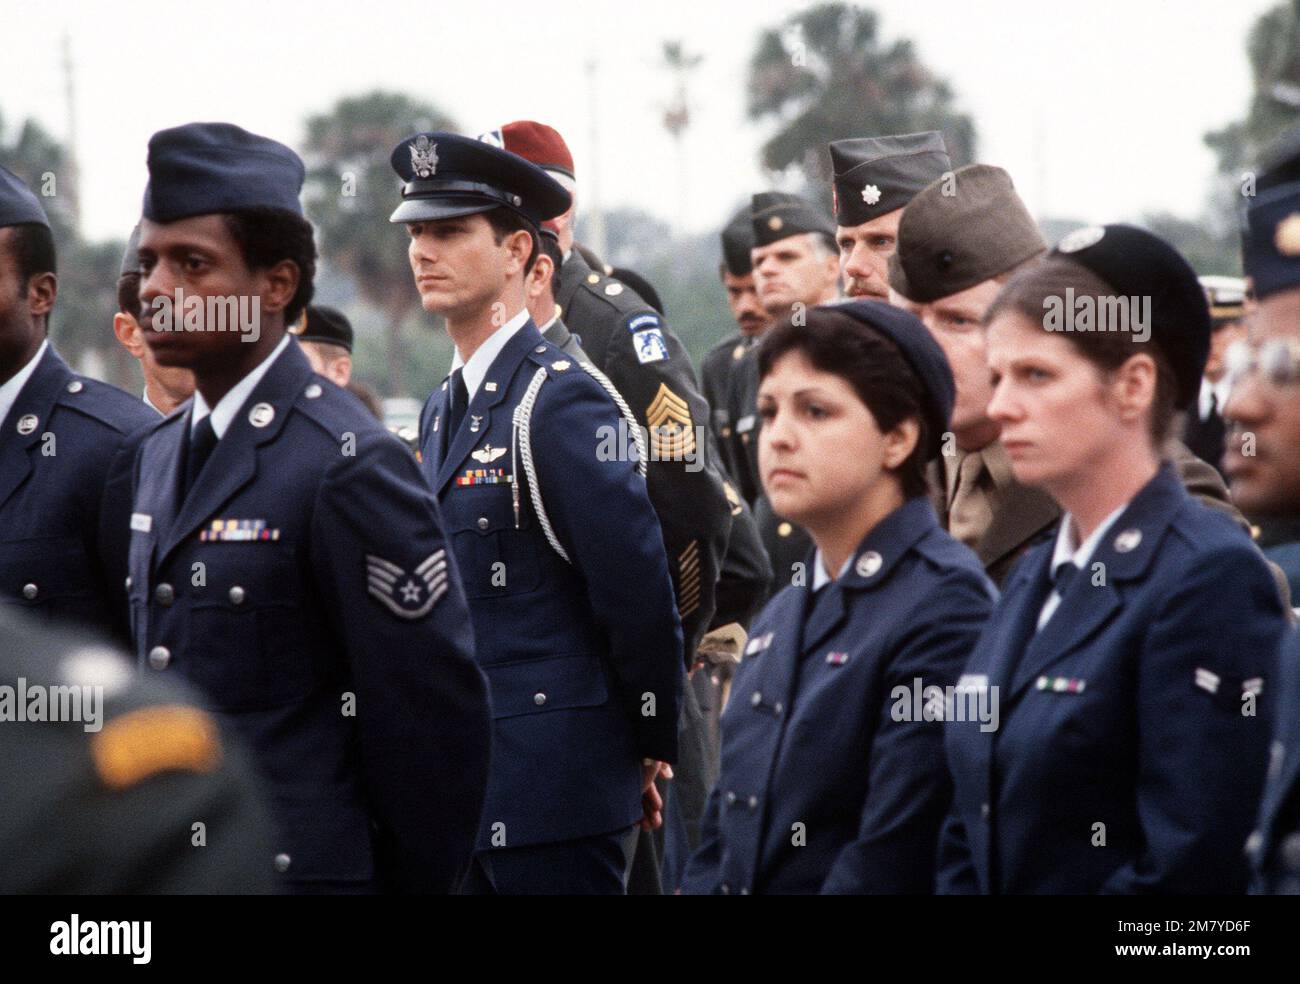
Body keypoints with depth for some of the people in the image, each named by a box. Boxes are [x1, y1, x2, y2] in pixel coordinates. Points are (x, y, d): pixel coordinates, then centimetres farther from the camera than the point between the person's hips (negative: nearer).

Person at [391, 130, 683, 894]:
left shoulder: (563, 400, -13)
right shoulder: (444, 412, 15)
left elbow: (639, 589, -14)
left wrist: (650, 747, -6)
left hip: (557, 789, -8)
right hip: (467, 787, 8)